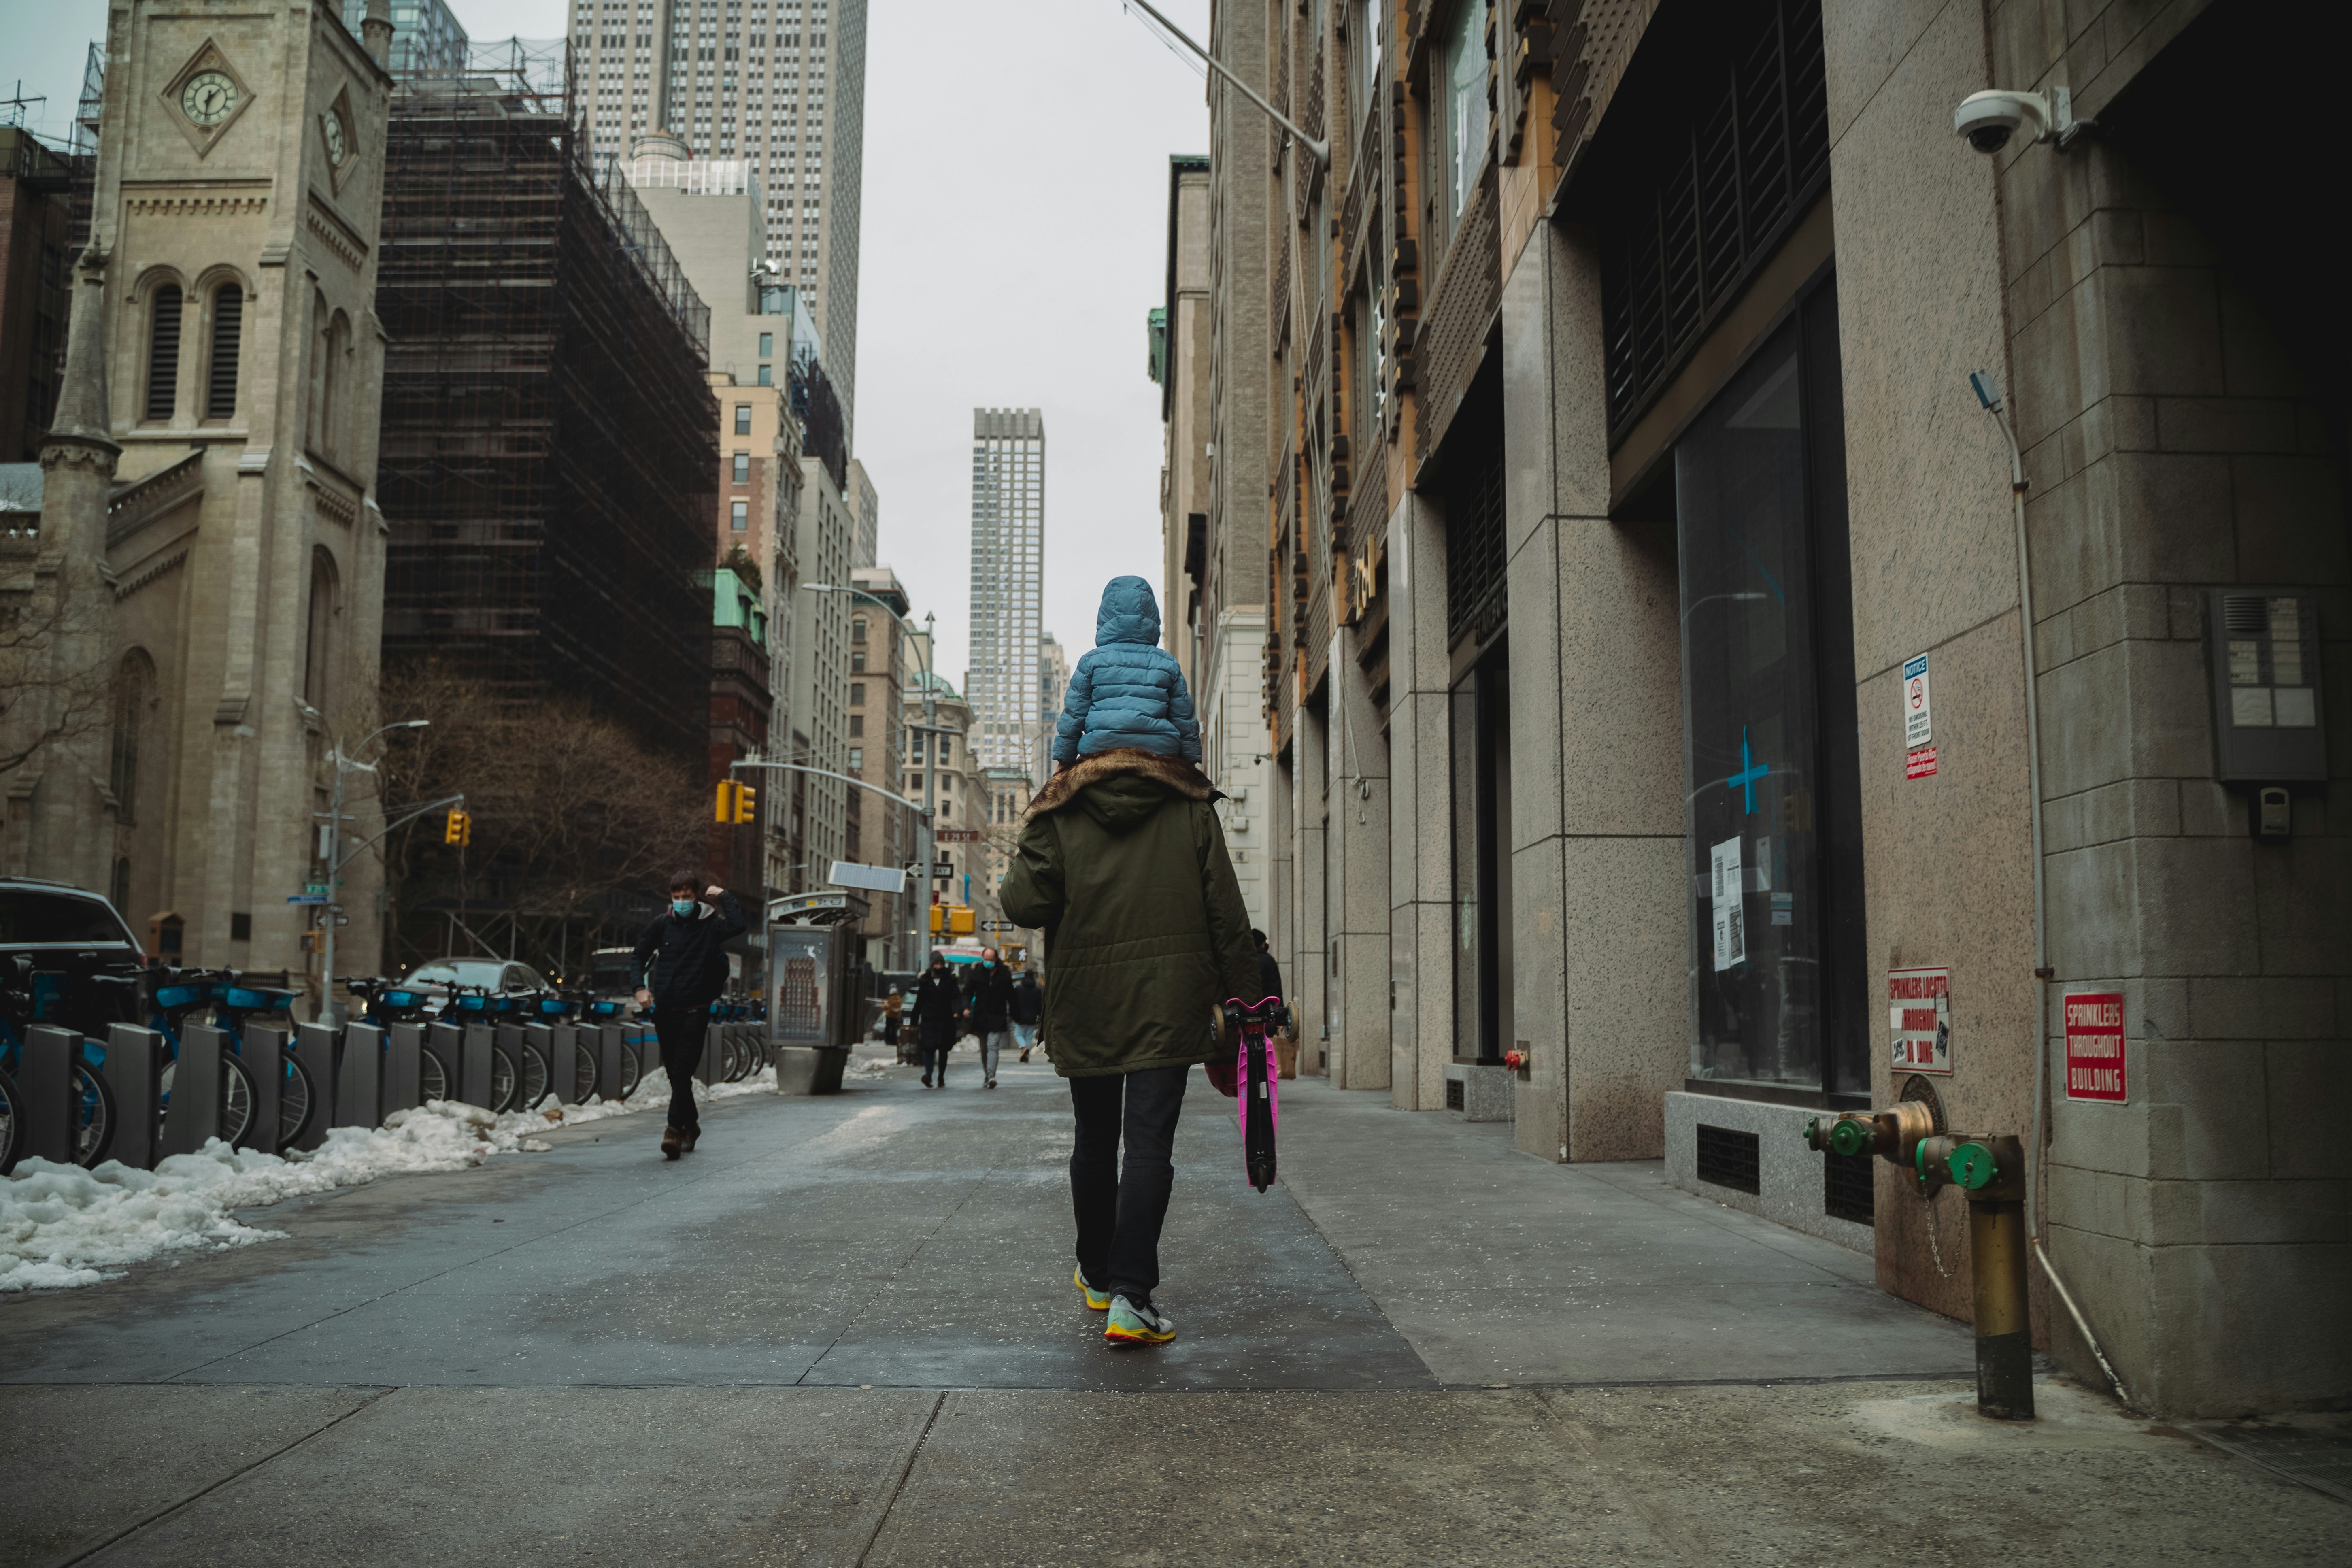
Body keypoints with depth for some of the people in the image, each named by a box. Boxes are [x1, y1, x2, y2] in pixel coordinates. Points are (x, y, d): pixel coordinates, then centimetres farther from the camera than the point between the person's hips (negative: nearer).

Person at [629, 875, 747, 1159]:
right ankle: (690, 1125, 28)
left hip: (695, 1010, -4)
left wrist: (724, 896, -13)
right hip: (664, 1009, 4)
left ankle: (675, 1130, -12)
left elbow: (738, 925, -24)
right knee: (674, 1073, 12)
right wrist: (641, 987, 1)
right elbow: (639, 955, 15)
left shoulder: (710, 924, -2)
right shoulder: (662, 923, 6)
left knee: (682, 1071, -13)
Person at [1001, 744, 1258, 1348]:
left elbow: (1026, 902, -9)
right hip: (1167, 1004, -1)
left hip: (1086, 1006, 1)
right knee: (1149, 1144, -4)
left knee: (1095, 1141, 16)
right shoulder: (1190, 808, 4)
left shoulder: (1058, 813, 1)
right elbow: (1226, 911, 1)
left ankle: (1097, 1274, 32)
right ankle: (1130, 1295, -13)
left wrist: (1007, 893, 14)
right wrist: (1240, 990, 7)